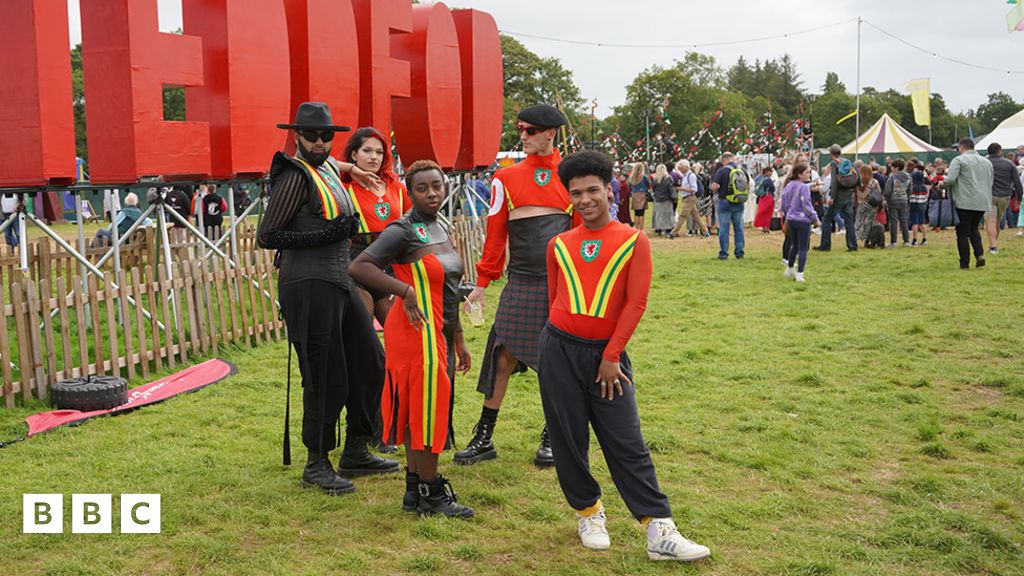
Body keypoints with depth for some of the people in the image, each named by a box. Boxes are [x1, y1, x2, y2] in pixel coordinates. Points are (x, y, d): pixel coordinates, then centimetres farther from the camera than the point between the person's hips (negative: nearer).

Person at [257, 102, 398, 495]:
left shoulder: (328, 168, 13)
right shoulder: (295, 176, -12)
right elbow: (267, 236, -14)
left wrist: (351, 170, 30)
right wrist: (322, 235, -18)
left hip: (339, 284, 9)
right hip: (309, 287, -9)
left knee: (369, 363, 13)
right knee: (326, 377, -5)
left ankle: (356, 453, 25)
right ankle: (316, 466, 10)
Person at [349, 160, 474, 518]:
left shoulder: (441, 228, 13)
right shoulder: (403, 231, -13)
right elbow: (358, 267, -24)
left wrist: (458, 340, 20)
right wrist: (406, 291, -26)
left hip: (439, 332, 9)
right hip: (418, 332, -9)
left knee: (419, 411, 14)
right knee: (426, 409, -1)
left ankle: (416, 489, 25)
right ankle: (431, 493, 11)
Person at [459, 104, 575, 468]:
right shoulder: (506, 178, 7)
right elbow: (495, 232, 6)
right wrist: (482, 284, 3)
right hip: (521, 282, 0)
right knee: (504, 355, -3)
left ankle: (551, 439, 20)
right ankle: (484, 438, 9)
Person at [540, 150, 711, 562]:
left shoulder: (633, 241, -3)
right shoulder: (559, 245, 5)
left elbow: (636, 303, -7)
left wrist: (611, 356, -9)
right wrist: (564, 341, 12)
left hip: (607, 353, -2)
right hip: (560, 350, 2)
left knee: (627, 443, -2)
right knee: (568, 439, 8)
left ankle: (660, 531, 1)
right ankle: (588, 513, 28)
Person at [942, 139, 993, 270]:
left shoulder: (959, 160, -6)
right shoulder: (987, 162, 16)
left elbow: (950, 179, -18)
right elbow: (990, 183, 22)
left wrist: (943, 184, 2)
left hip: (964, 202, -6)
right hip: (983, 202, 6)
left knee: (962, 233, 2)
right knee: (974, 228, 22)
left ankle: (964, 263, 3)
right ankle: (980, 254, 2)